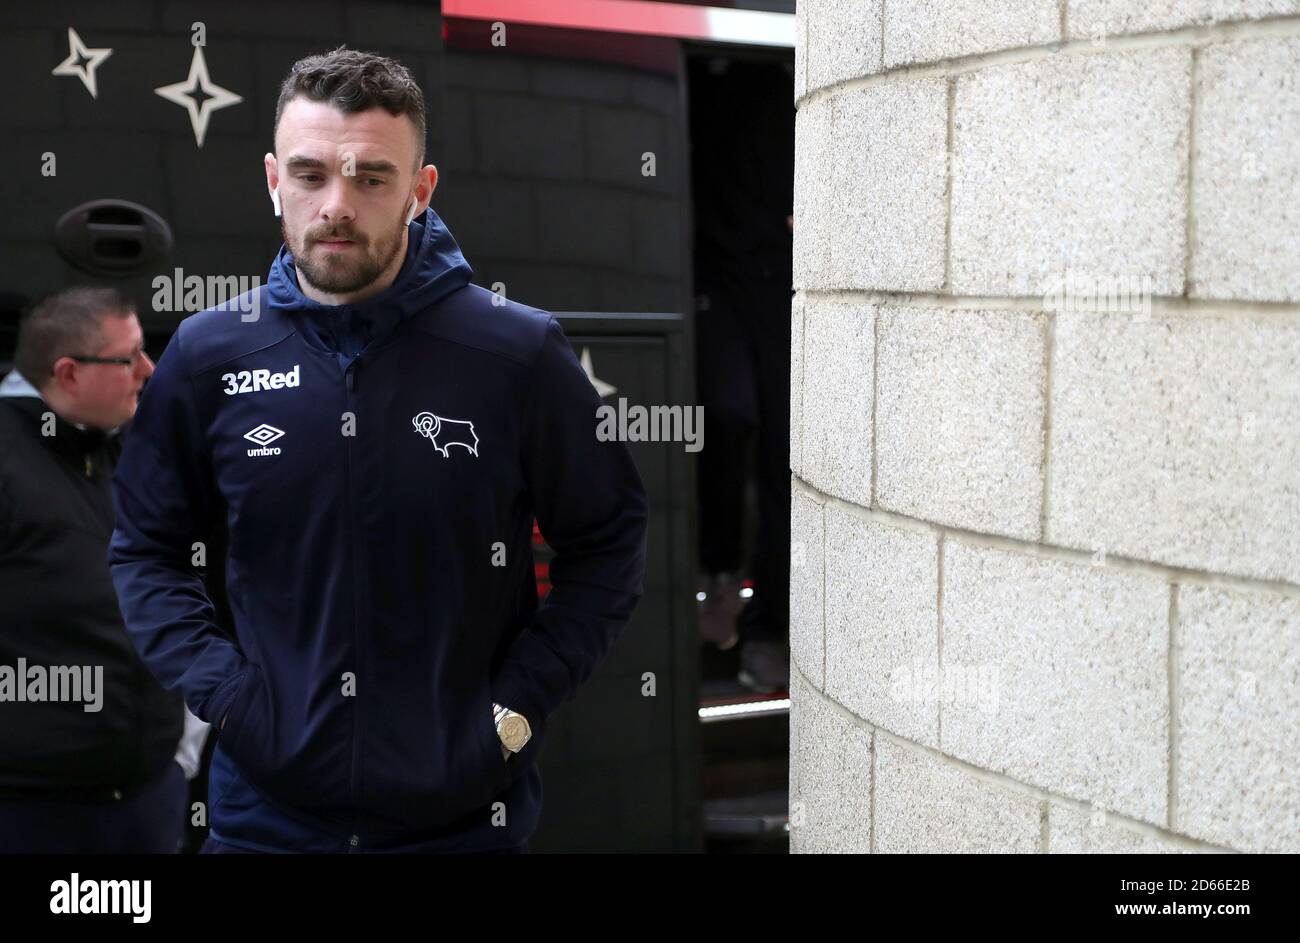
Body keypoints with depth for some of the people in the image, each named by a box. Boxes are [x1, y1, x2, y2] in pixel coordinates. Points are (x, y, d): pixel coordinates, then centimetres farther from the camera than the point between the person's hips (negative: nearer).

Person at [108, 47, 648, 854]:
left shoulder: (520, 353, -8)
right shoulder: (209, 356, -2)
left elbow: (609, 543, 1)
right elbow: (146, 546, 9)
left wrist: (520, 703, -7)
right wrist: (218, 690, -4)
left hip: (467, 813, -1)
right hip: (265, 807, 2)